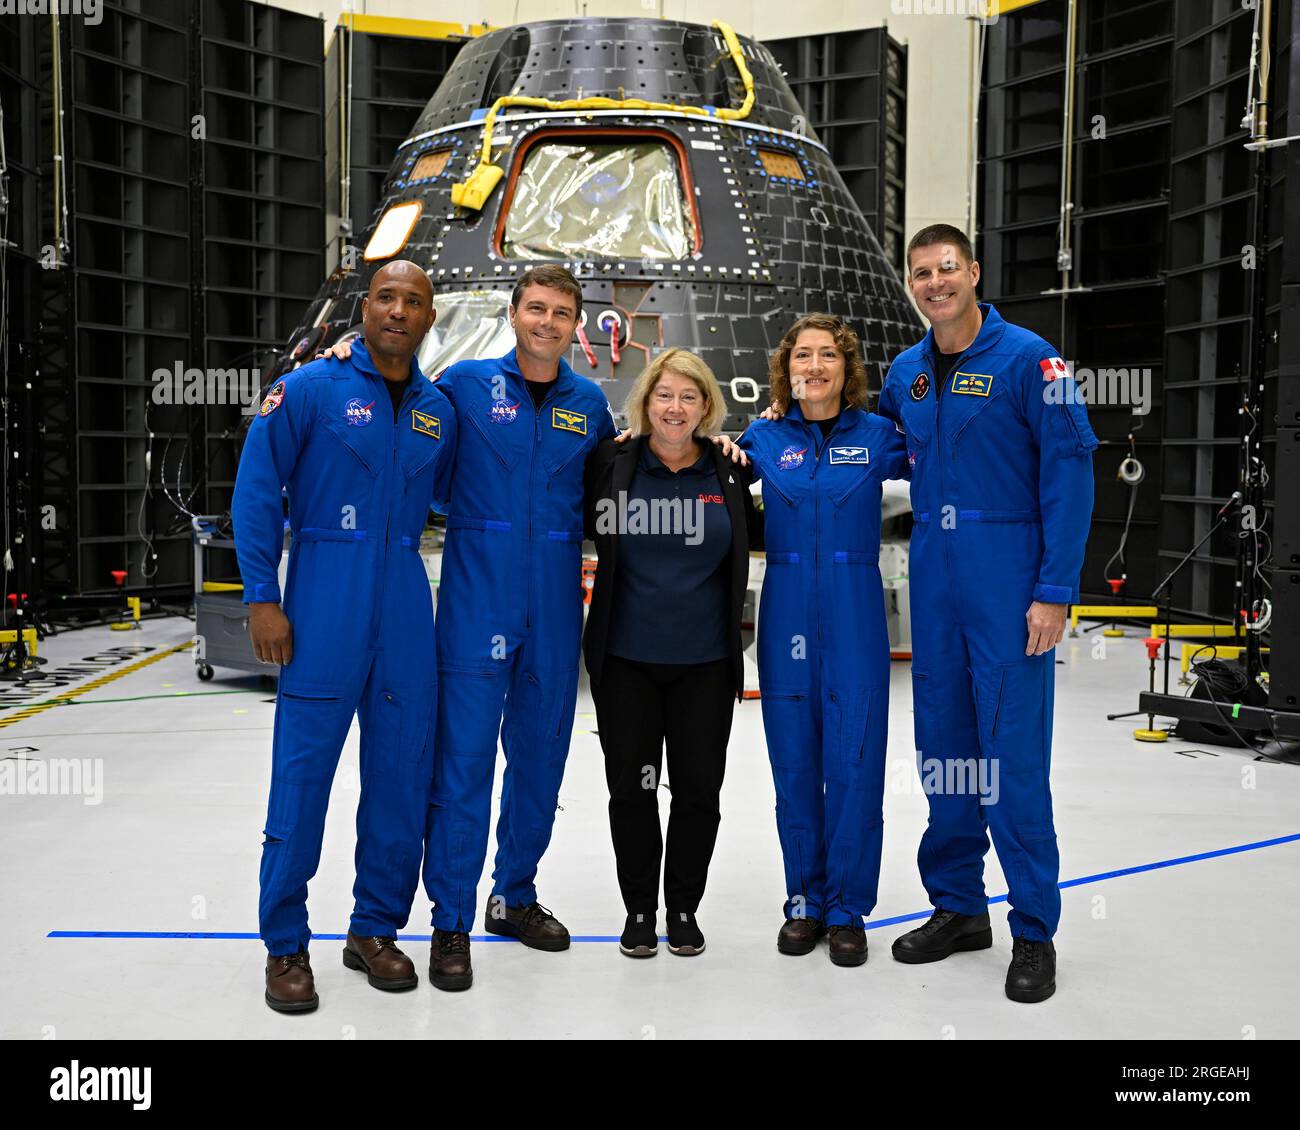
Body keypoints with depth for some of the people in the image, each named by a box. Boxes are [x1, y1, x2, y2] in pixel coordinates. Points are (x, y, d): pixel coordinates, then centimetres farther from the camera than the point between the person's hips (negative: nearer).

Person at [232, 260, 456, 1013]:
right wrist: (262, 598, -9)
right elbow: (256, 491, -4)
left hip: (405, 608, 4)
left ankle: (376, 929, 23)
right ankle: (286, 944, 12)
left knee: (403, 775, 7)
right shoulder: (311, 388, -3)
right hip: (324, 608, -4)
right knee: (303, 775, -2)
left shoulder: (440, 411, 10)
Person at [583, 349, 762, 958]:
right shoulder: (612, 463, -1)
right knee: (631, 787, 7)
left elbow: (760, 535, 14)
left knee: (699, 788, 8)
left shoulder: (729, 472, 2)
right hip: (625, 659, -1)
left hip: (704, 662, 1)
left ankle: (684, 908, 25)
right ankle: (638, 909, 24)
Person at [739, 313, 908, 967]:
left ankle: (847, 910, 13)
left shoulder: (876, 436, 1)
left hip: (855, 624, -1)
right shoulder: (764, 440, 5)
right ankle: (804, 901, 22)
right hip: (786, 620, 1)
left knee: (854, 765, -1)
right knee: (794, 765, 7)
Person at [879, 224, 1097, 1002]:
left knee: (1013, 754, -5)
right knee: (944, 745, 11)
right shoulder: (906, 373, 10)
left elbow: (1070, 471, -11)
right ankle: (958, 906, 25)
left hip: (1009, 580, -6)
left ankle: (1035, 932, 8)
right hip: (934, 580, 6)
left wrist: (1056, 591, -16)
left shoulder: (1027, 358, -7)